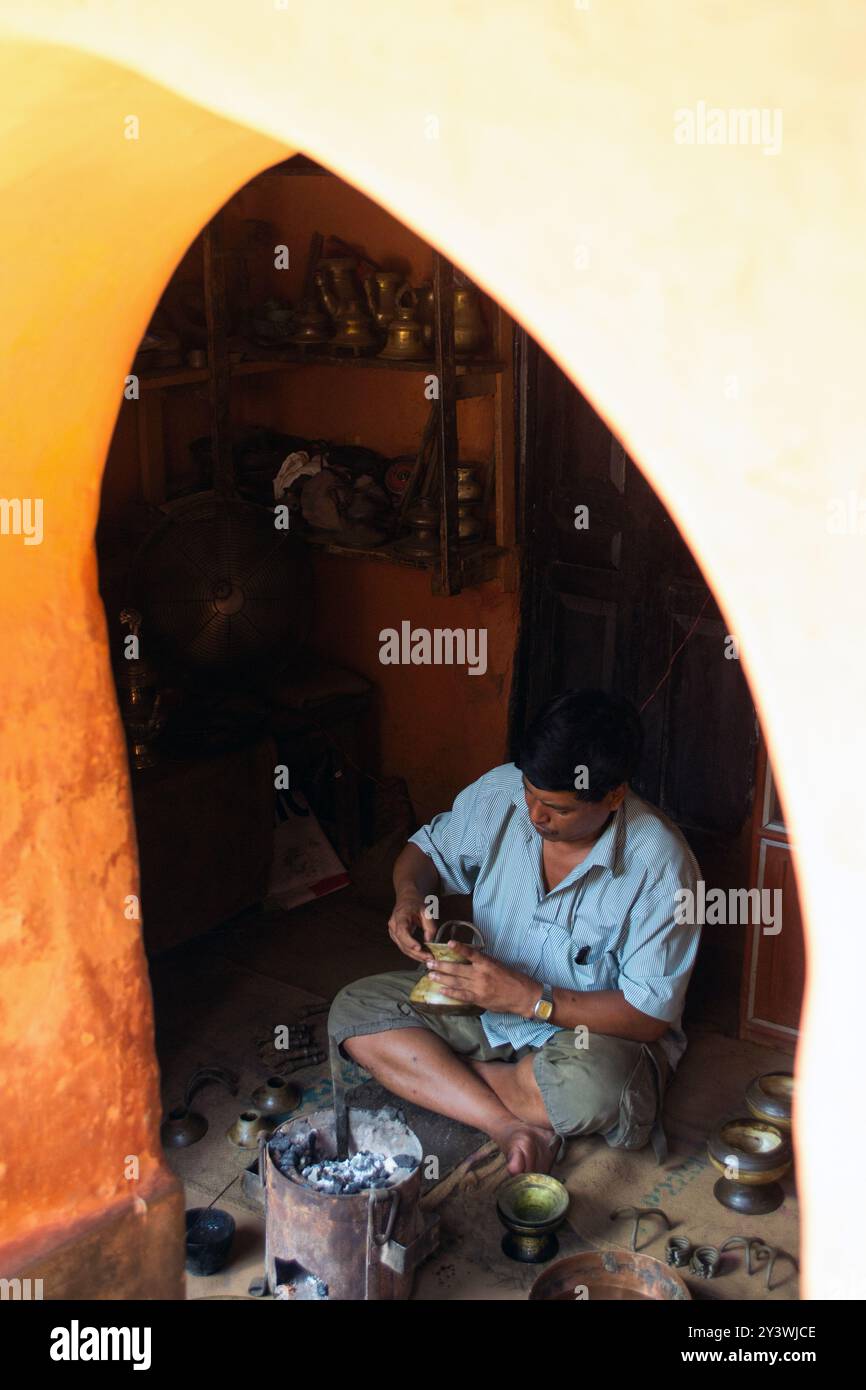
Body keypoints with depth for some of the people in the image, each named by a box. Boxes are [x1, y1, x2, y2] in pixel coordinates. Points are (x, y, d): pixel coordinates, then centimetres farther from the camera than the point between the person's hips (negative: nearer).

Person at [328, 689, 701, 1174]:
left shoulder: (660, 863, -25)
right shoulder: (499, 793, -14)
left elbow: (650, 1016, -22)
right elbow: (429, 849, 6)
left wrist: (530, 999, -31)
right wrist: (410, 895, -19)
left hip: (588, 1029, -5)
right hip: (485, 1004, 5)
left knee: (590, 1087, -39)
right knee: (355, 1012, -14)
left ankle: (429, 1073, -11)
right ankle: (515, 1128, -23)